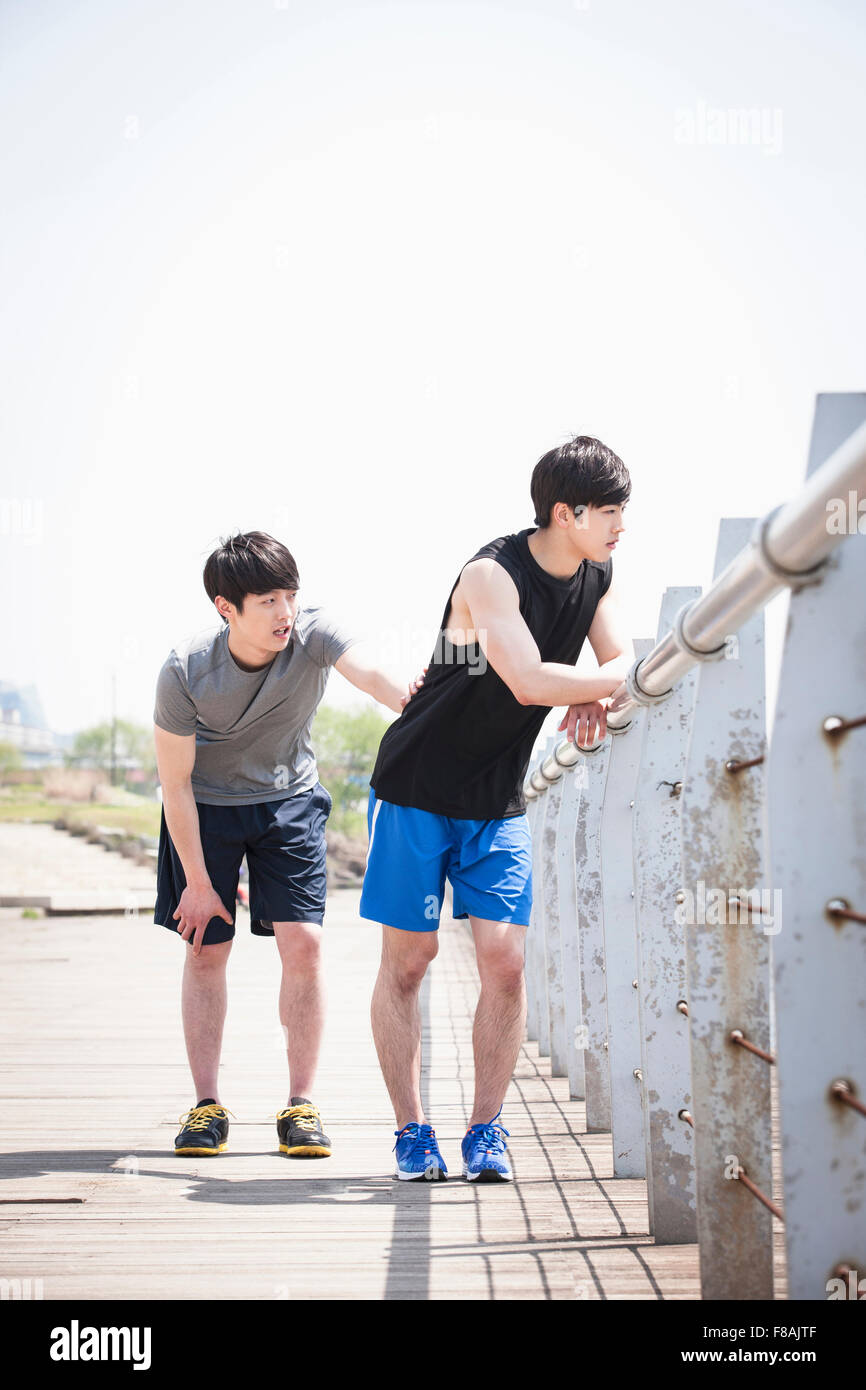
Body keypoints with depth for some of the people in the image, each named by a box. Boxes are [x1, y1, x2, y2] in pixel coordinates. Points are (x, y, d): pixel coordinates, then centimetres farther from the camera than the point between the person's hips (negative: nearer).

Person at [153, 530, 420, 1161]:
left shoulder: (314, 633, -25)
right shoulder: (185, 671, -26)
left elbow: (368, 670, -47)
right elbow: (174, 783, -16)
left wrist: (409, 699, -70)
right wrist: (198, 881, -13)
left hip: (289, 800, 1)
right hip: (207, 806, -1)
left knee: (303, 941, -9)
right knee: (206, 949, -1)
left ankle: (302, 1104, 1)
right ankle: (207, 1105, 12)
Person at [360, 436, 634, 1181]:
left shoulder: (598, 575, 2)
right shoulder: (490, 575, -21)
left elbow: (624, 659, -3)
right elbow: (529, 681, -31)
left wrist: (596, 699, -25)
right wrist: (621, 679, -20)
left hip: (499, 803, 5)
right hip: (416, 790, -5)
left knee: (505, 961, -4)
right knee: (407, 961, 0)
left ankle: (486, 1128, 7)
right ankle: (411, 1129, 11)